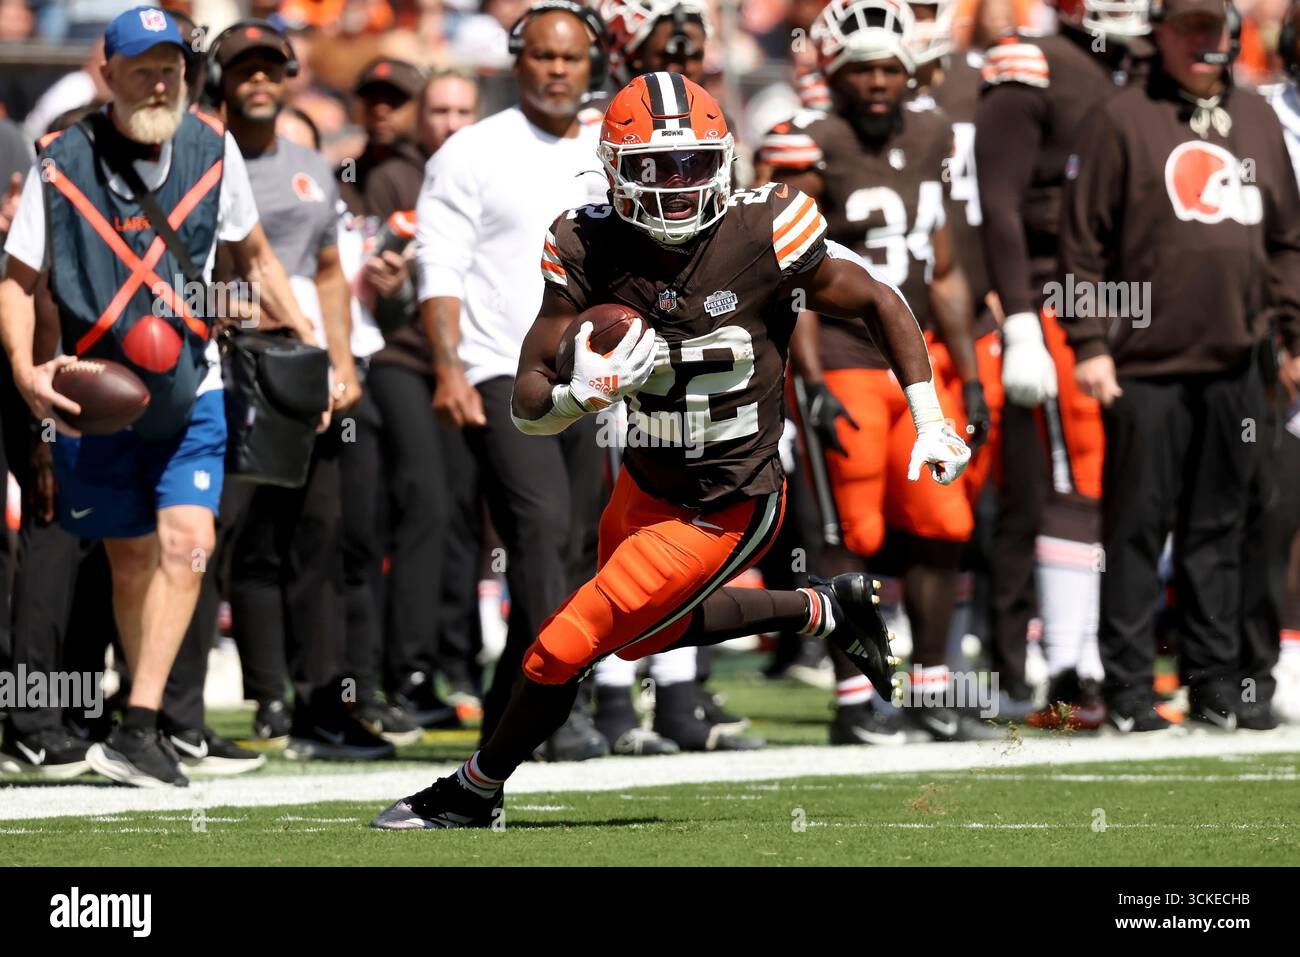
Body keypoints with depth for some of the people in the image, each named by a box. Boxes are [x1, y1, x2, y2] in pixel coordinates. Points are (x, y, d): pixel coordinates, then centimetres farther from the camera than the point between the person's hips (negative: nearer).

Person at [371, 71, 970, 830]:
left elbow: (880, 303, -5)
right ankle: (826, 611, 44)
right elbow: (526, 405, -13)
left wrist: (931, 422, -8)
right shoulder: (591, 252, -14)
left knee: (565, 651, -5)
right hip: (647, 485, 6)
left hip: (724, 511, -6)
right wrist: (578, 398, -37)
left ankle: (475, 793, 20)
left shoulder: (761, 238, -23)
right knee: (648, 634, 30)